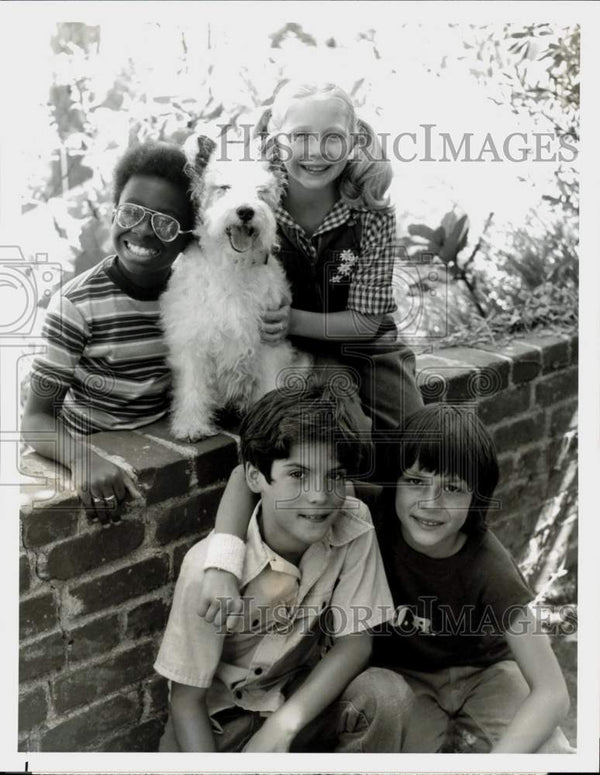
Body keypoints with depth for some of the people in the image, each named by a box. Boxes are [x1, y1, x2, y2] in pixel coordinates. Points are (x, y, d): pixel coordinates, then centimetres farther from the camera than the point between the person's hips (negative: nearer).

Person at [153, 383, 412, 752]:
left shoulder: (354, 526, -19)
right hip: (222, 713, -2)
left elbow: (355, 641, -12)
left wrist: (282, 725, -25)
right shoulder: (208, 566, -27)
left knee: (388, 694, -24)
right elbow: (187, 699, -18)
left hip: (306, 697, 3)